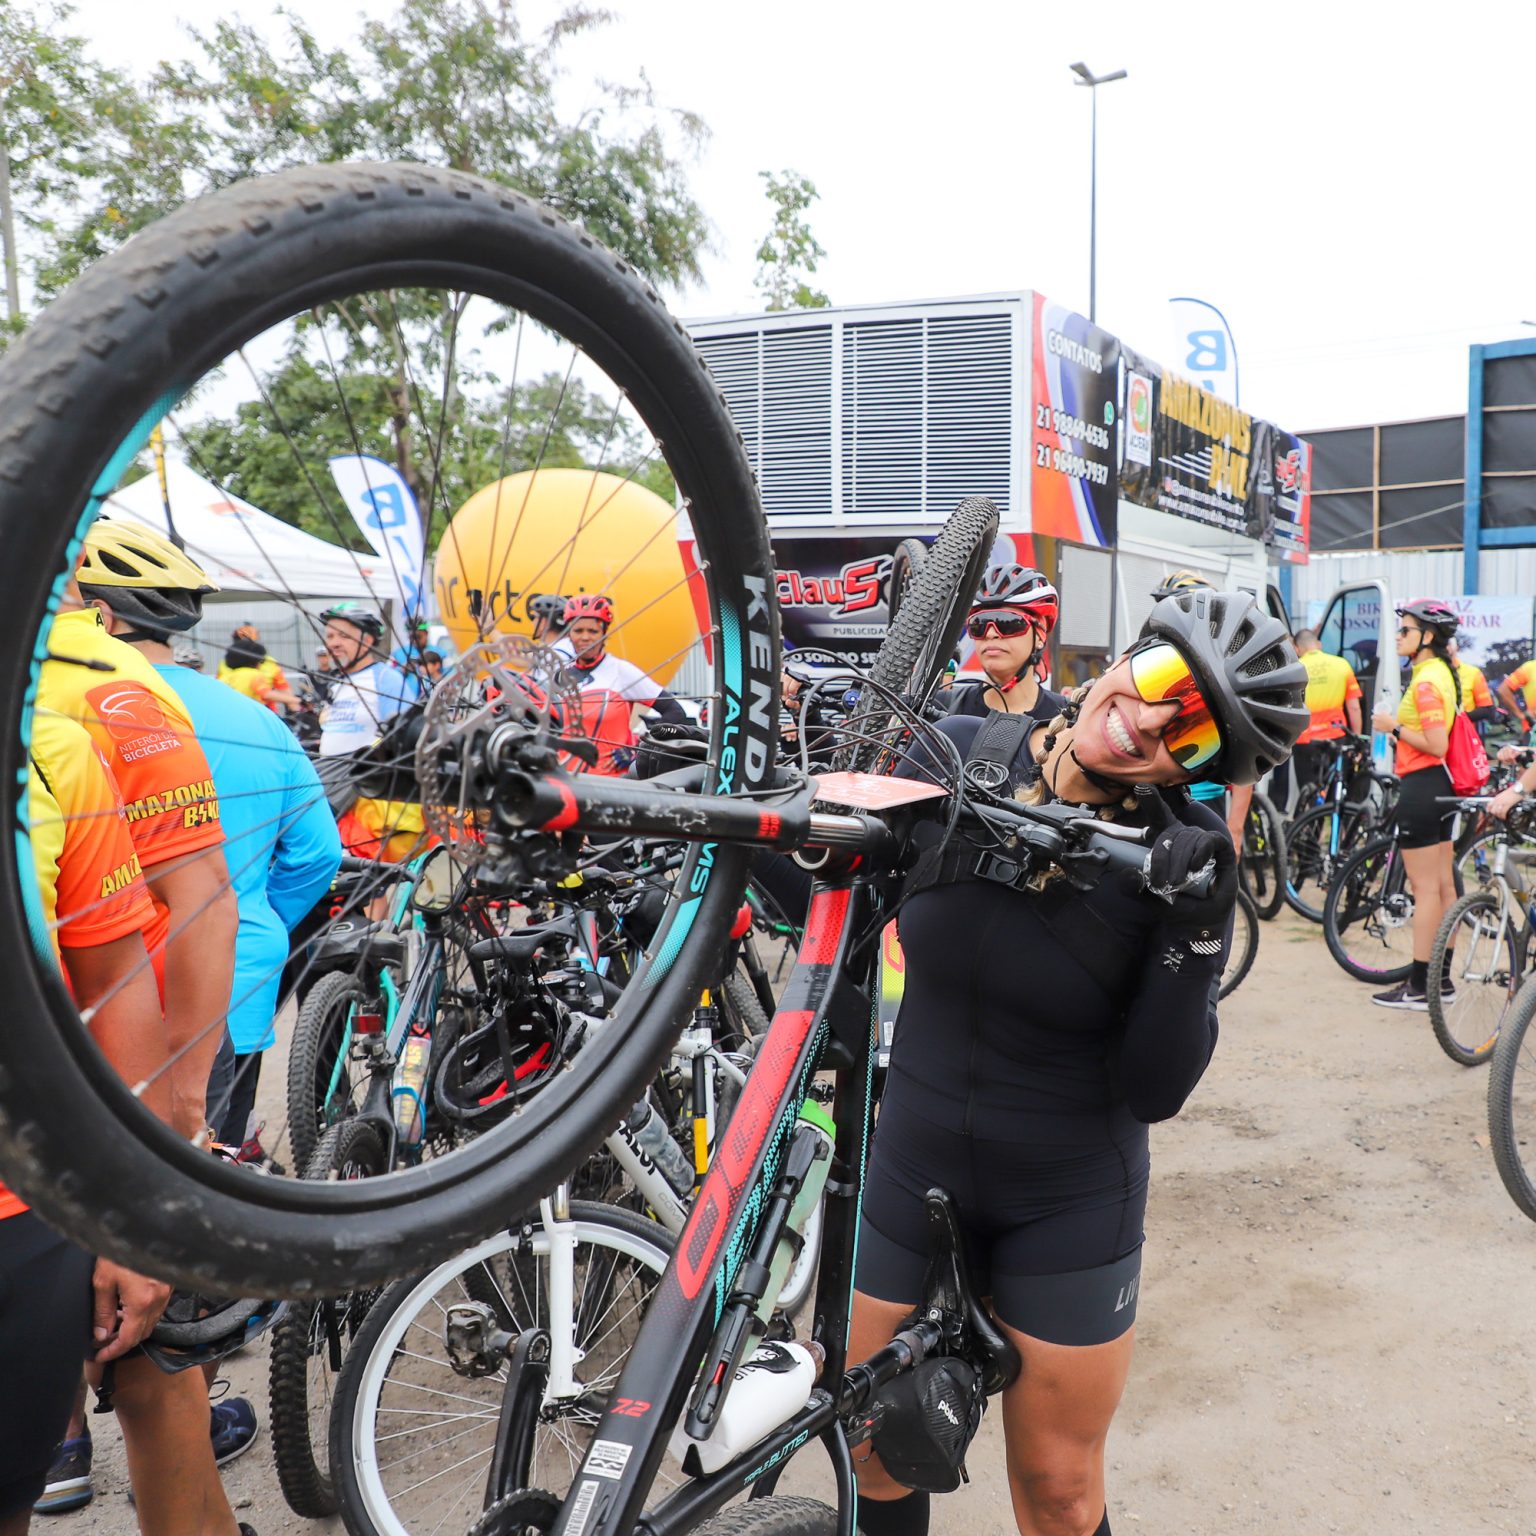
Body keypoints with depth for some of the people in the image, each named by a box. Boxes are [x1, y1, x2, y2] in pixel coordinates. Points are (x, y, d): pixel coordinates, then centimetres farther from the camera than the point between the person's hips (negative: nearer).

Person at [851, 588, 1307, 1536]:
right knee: (877, 1459, 17)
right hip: (911, 1173, 2)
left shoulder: (1182, 859, -17)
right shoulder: (957, 755, -12)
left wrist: (1194, 927, -31)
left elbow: (1155, 1091, -19)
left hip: (1070, 1206, -2)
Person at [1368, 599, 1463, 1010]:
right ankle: (1442, 977, 21)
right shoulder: (1443, 672, 13)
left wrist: (1393, 727, -13)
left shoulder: (1426, 680, -18)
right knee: (1443, 885, 13)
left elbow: (1436, 744, -23)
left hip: (1420, 788, -10)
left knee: (1425, 888, -5)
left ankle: (1420, 987, 1)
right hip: (1441, 786, 10)